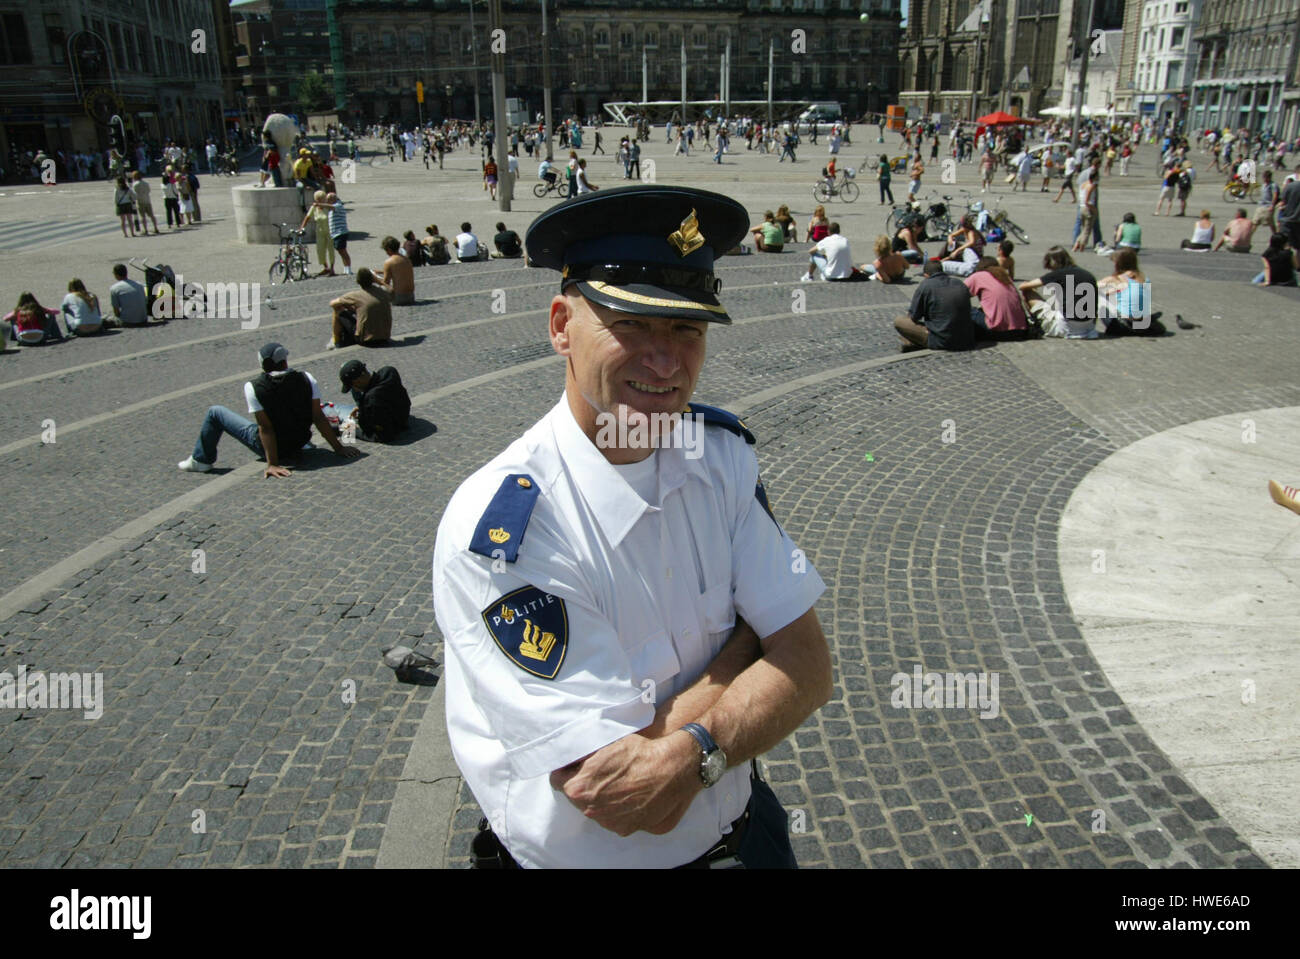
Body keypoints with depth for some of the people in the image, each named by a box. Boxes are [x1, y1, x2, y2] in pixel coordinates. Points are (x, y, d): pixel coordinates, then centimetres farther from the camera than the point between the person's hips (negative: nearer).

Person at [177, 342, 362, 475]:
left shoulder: (253, 387, -19)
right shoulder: (306, 379, -12)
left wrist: (272, 464, -21)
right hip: (299, 443, 4)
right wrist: (338, 448, -8)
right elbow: (318, 417, -13)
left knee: (215, 413, 13)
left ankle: (202, 460, 26)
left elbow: (265, 428, -22)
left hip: (267, 446, -4)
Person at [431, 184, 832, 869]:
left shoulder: (722, 455, -10)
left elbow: (807, 664, -13)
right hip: (576, 855, -4)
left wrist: (691, 752, -29)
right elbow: (621, 805, -28)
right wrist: (748, 643, -20)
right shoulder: (495, 527, -29)